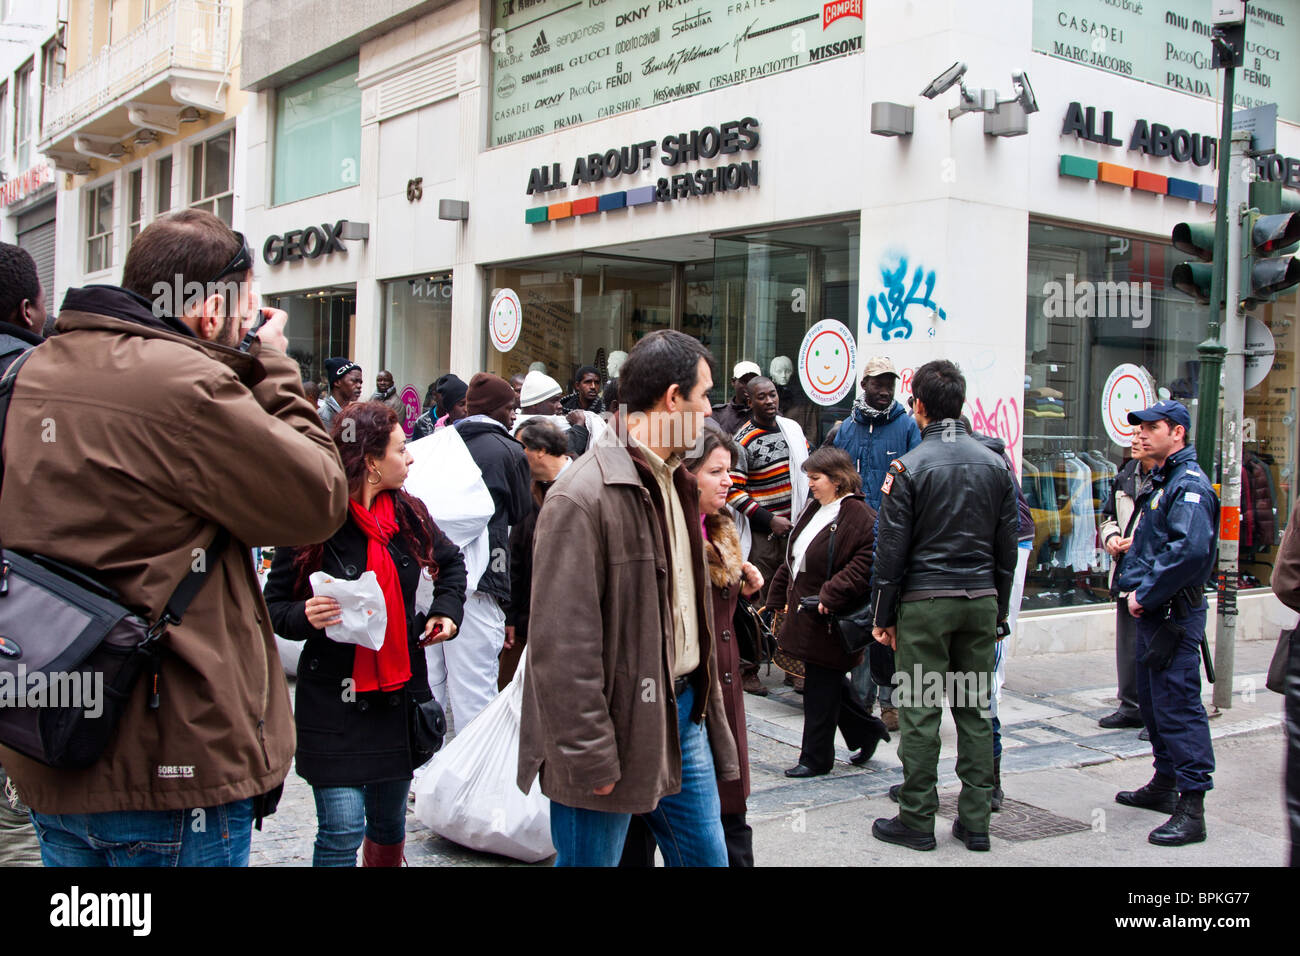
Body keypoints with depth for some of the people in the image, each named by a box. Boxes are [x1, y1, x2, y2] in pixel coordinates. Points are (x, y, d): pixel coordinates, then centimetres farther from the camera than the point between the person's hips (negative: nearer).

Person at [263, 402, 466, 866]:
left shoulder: (409, 514, 3)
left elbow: (451, 562, 23)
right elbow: (274, 606, -6)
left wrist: (446, 610, 8)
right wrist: (306, 616, -26)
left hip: (399, 693, 5)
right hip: (334, 698, -5)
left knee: (389, 819, 17)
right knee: (342, 827, -10)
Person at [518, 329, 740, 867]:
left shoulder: (675, 482, 12)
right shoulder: (584, 497, -19)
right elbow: (562, 644, -21)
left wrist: (704, 708, 16)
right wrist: (589, 756, -20)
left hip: (683, 712, 9)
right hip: (619, 728, -8)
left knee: (707, 854, 17)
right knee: (593, 857, 7)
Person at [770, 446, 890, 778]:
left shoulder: (860, 518, -16)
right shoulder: (814, 509, 13)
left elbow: (865, 566, -23)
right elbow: (794, 558, 21)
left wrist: (830, 595, -25)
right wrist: (783, 595, 19)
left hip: (831, 619, -9)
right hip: (805, 612, 9)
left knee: (821, 687, 1)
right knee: (830, 682, 17)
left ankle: (816, 759, 13)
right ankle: (868, 730, 36)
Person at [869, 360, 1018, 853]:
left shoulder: (908, 467, -8)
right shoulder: (996, 465, 6)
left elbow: (891, 549, -7)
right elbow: (1007, 546, 10)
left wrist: (882, 614, 1)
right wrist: (998, 608, 18)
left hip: (924, 603, -4)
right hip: (981, 600, 5)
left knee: (921, 711, 1)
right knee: (976, 710, 9)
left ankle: (917, 821, 8)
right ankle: (975, 821, 15)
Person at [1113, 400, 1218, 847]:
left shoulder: (1190, 484, -15)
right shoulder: (1163, 481, 18)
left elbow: (1191, 550, -28)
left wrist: (1147, 594, -20)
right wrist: (1134, 585, 11)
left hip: (1175, 614, -11)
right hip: (1153, 612, 11)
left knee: (1178, 706, -10)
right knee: (1153, 703, 19)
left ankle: (1191, 809, -8)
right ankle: (1165, 784, 32)